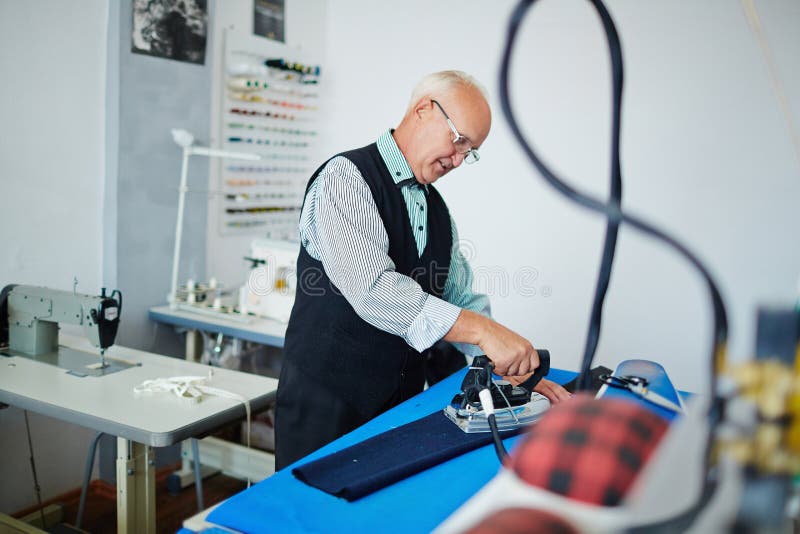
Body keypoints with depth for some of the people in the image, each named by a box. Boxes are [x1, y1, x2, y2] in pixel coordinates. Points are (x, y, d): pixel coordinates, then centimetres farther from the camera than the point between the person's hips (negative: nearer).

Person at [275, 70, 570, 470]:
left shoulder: (437, 209, 11)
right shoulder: (345, 177, -13)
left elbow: (463, 300, 13)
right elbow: (371, 288, -27)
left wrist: (518, 370, 0)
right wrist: (482, 330, -30)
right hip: (327, 403, -6)